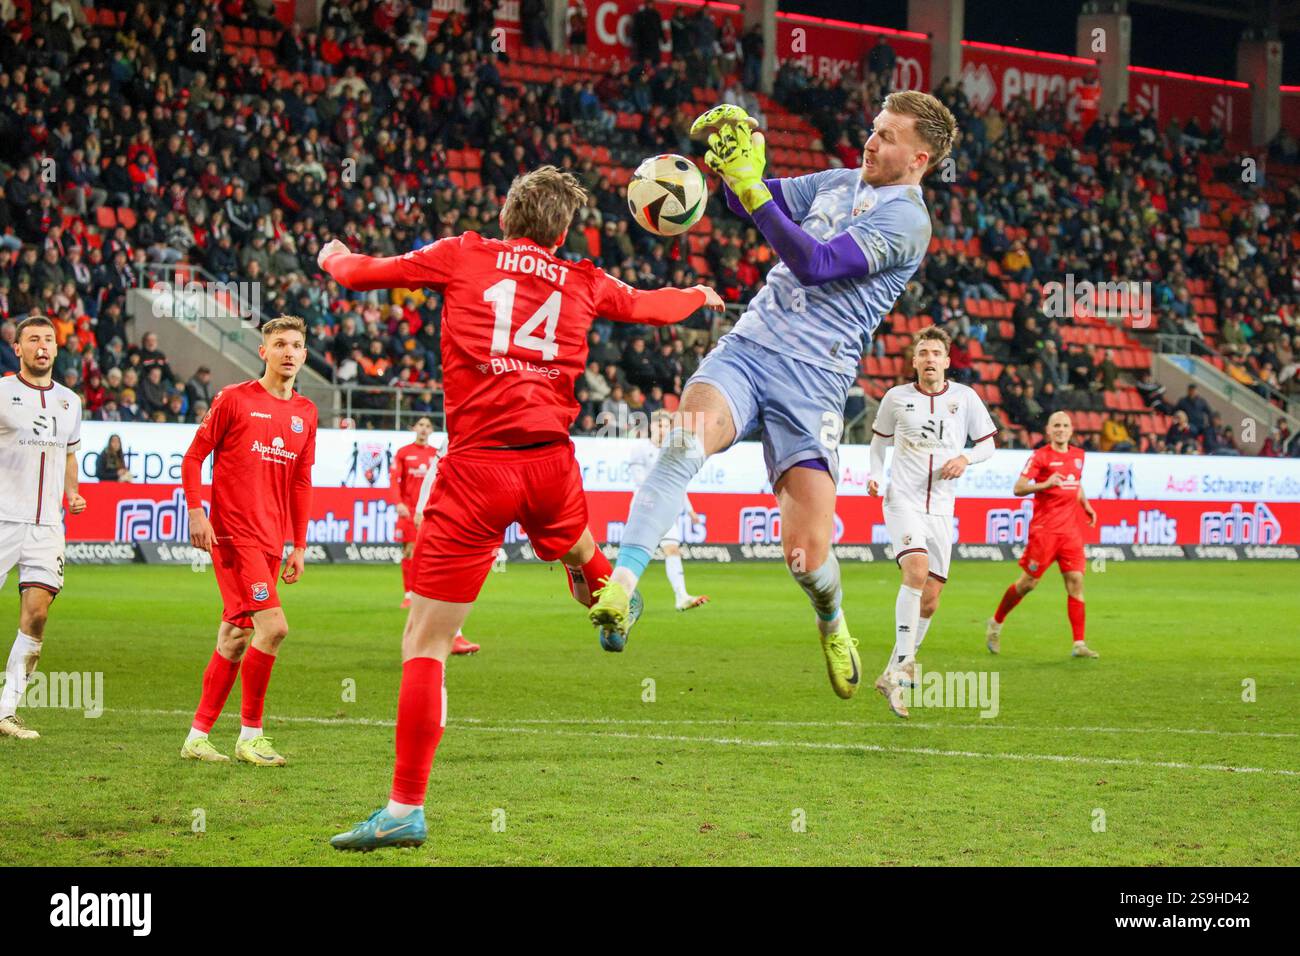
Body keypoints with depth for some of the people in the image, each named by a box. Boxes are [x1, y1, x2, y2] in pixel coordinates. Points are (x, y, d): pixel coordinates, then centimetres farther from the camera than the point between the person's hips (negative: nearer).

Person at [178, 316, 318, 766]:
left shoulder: (305, 413, 13)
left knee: (237, 636, 8)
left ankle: (198, 735, 16)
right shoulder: (234, 399, -3)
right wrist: (196, 511, -12)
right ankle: (250, 734, -6)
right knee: (272, 625, -17)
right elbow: (194, 456, 0)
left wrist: (298, 546, 15)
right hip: (233, 534, -7)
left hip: (270, 540, 7)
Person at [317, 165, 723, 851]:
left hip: (477, 467, -2)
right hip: (551, 461, 3)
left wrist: (334, 256, 38)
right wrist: (701, 296, 57)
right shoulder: (582, 283, 15)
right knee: (582, 555, 37)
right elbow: (647, 306, 35)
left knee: (424, 644, -2)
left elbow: (360, 273, 14)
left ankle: (405, 809, -7)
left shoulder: (462, 256, 7)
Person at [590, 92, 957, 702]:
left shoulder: (906, 219, -5)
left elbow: (816, 264, -18)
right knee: (688, 437, -31)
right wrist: (728, 156, 1)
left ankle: (831, 622, 27)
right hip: (748, 346, 5)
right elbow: (750, 204, 24)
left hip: (813, 379, -5)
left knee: (807, 558, -10)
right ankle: (622, 583, -37)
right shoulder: (841, 182, 18)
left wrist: (751, 187, -24)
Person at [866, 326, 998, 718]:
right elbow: (879, 438, 19)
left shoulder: (964, 398, 4)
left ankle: (896, 672, 20)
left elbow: (987, 444, 11)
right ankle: (901, 670, -28)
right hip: (903, 499, -3)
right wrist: (875, 473, 2)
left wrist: (965, 458, -10)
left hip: (941, 507, 3)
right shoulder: (896, 398, 3)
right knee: (916, 570, -26)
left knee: (930, 597, 3)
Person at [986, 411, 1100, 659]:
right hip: (1044, 529, -5)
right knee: (1029, 581, 1)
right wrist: (1045, 484, -27)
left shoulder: (1078, 455, 12)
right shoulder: (1040, 456, -7)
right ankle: (996, 623, 24)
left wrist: (1086, 506, 16)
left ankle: (1079, 644, -6)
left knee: (1076, 580, -5)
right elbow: (1018, 489, -12)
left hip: (1071, 530, 5)